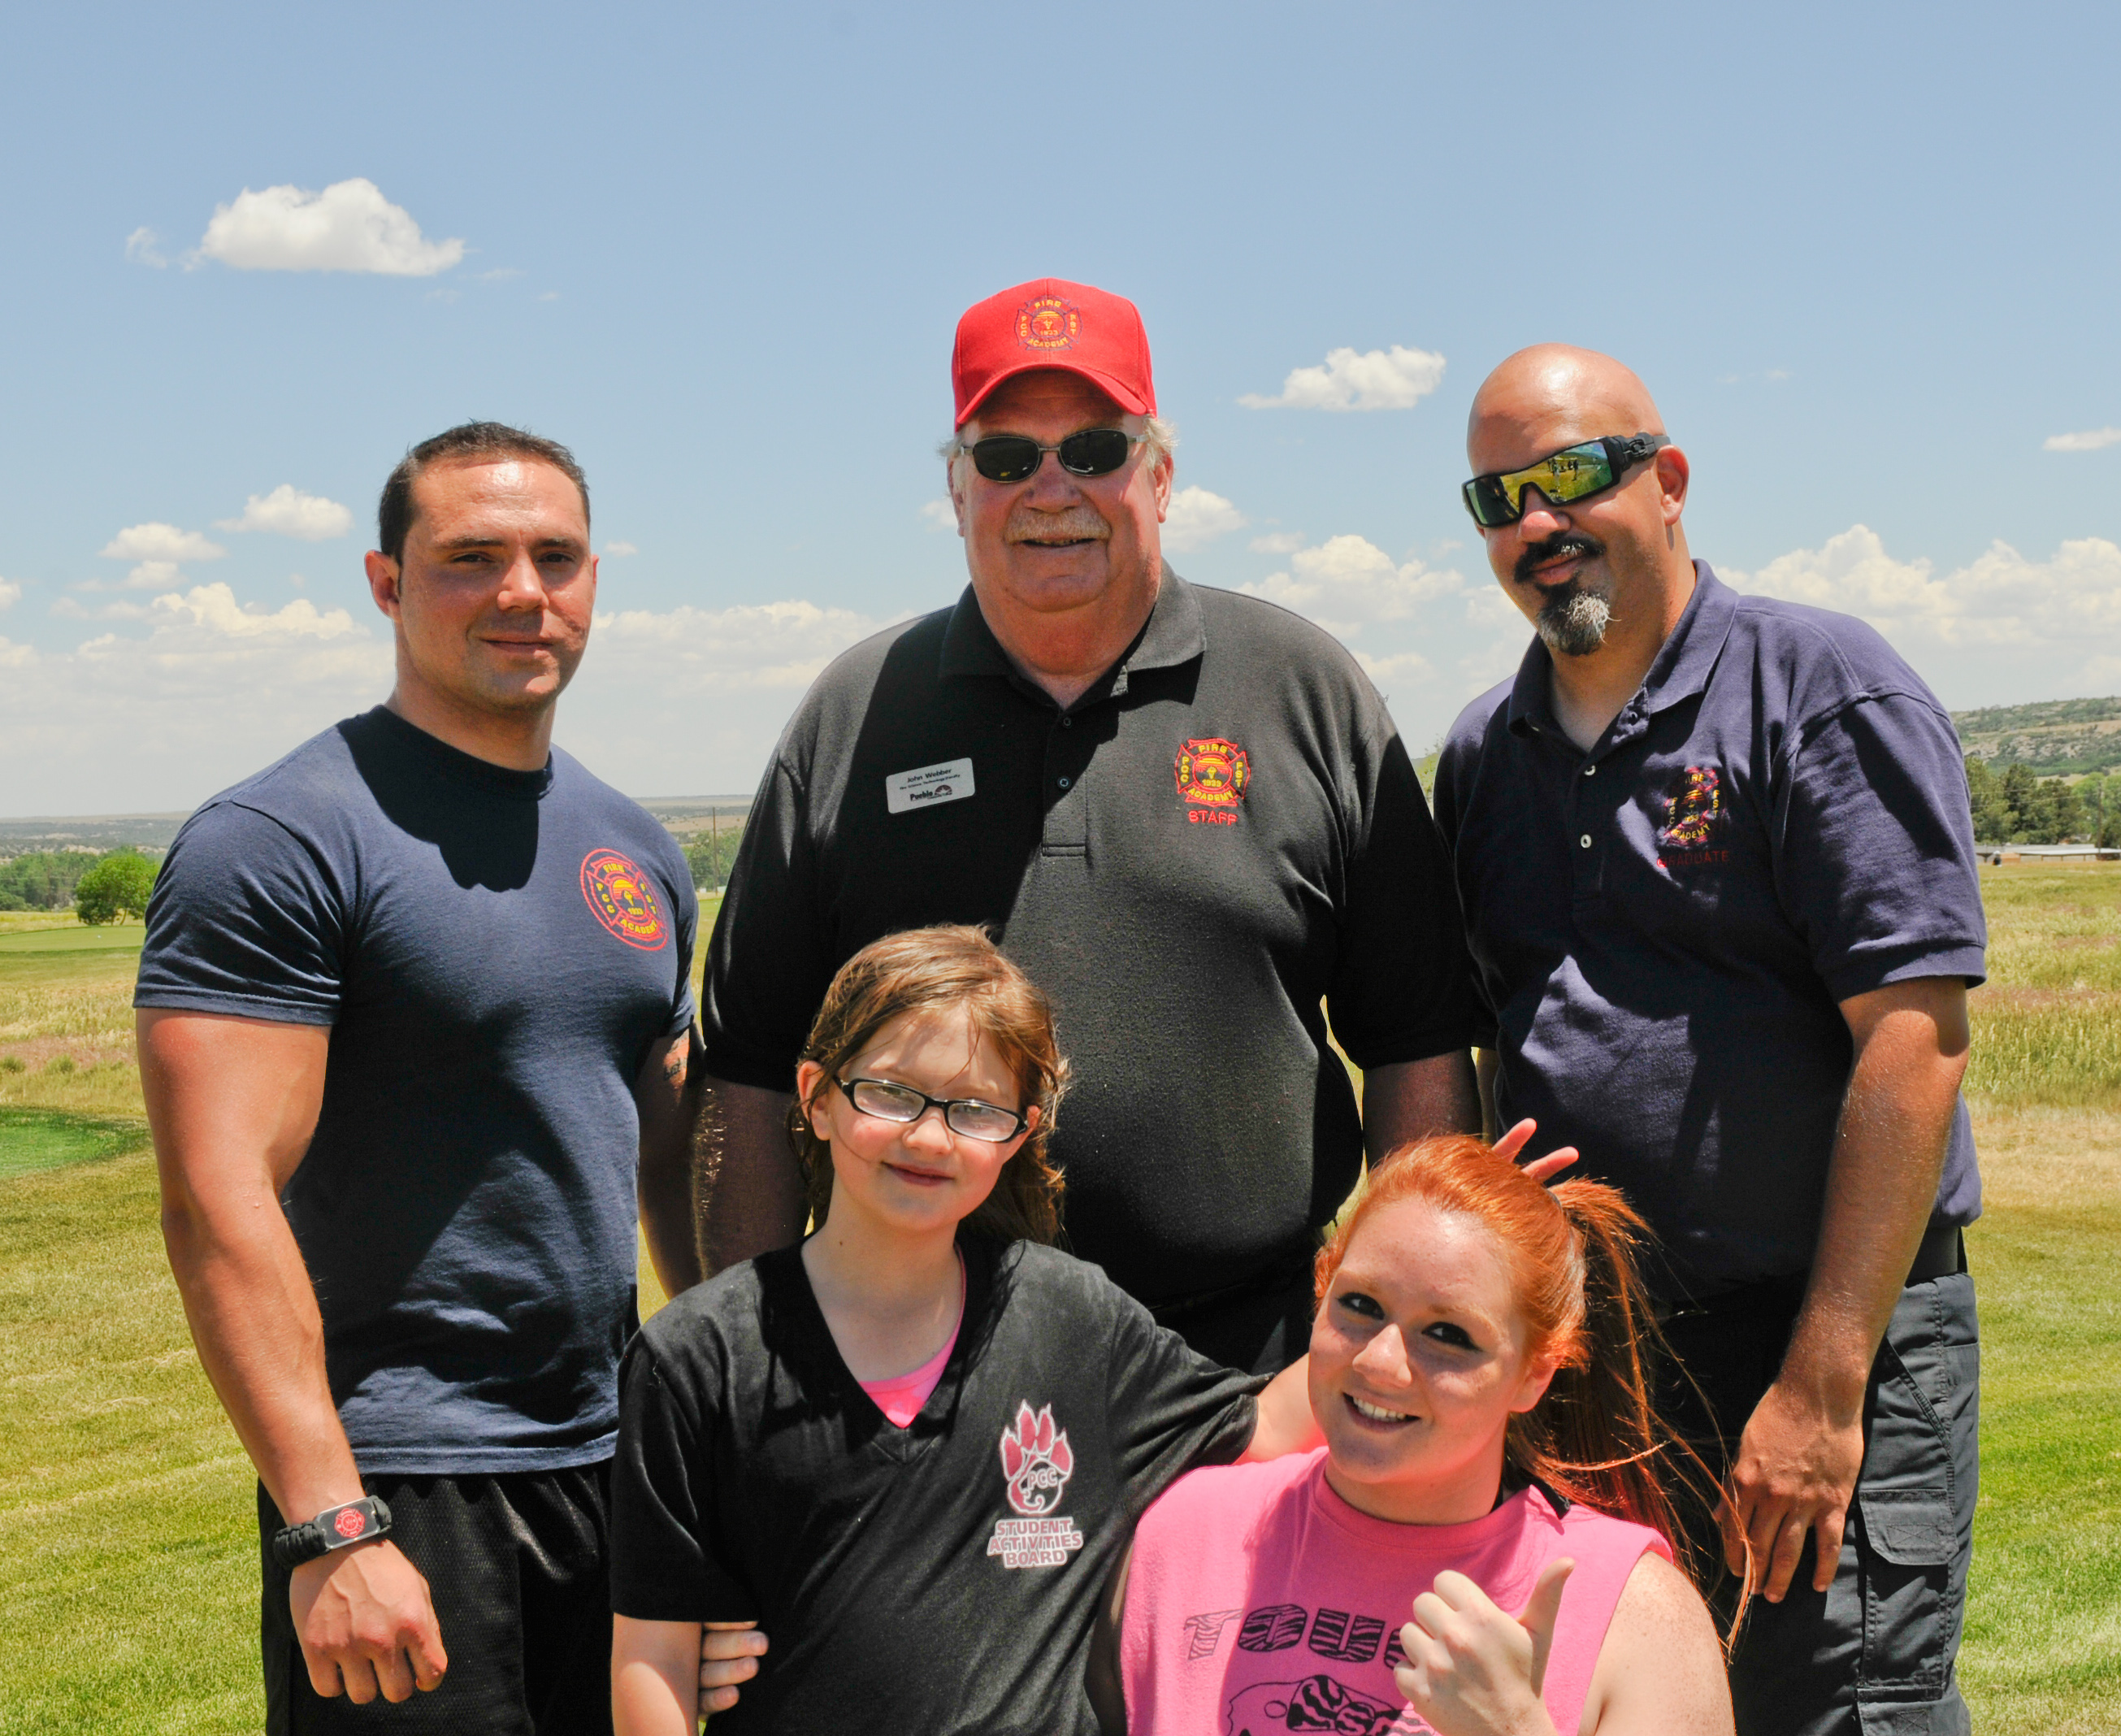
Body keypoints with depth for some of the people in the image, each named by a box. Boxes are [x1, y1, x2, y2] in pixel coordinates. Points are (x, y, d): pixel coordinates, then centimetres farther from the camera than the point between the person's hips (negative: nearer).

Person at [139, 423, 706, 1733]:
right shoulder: (276, 841, -11)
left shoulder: (638, 849, 12)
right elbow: (221, 1199, -18)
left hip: (617, 1467, 7)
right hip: (402, 1493, -6)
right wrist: (330, 1526, -23)